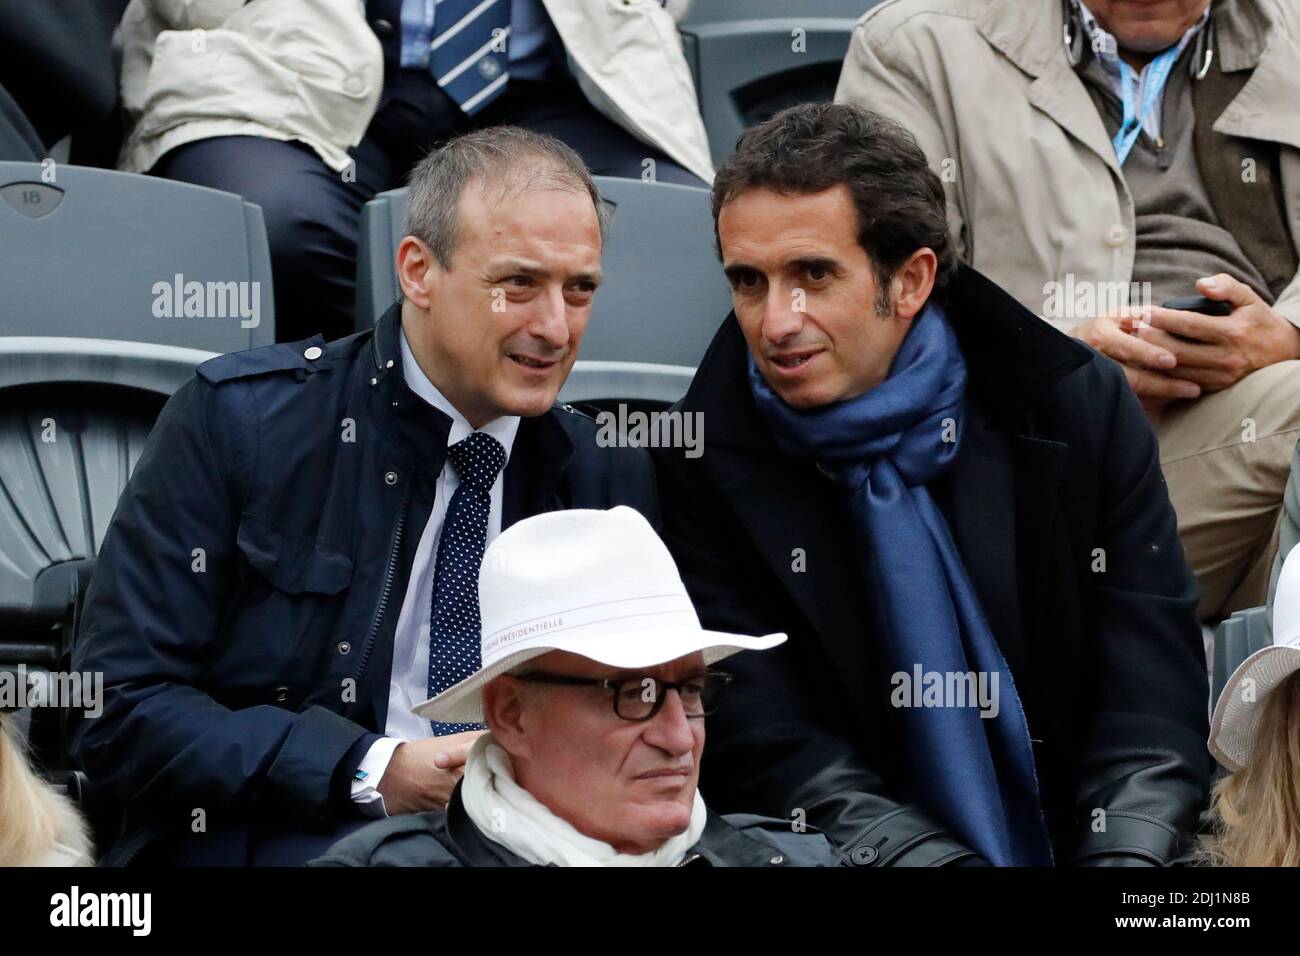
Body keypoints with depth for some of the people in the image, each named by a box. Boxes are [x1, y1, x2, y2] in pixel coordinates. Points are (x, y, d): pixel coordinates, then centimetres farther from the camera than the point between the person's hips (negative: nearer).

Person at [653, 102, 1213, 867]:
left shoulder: (1079, 406, 2)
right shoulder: (708, 464, -1)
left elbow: (1154, 694, 1)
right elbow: (771, 747, -7)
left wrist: (1126, 857, -19)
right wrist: (941, 862, -22)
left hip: (1088, 842, 0)